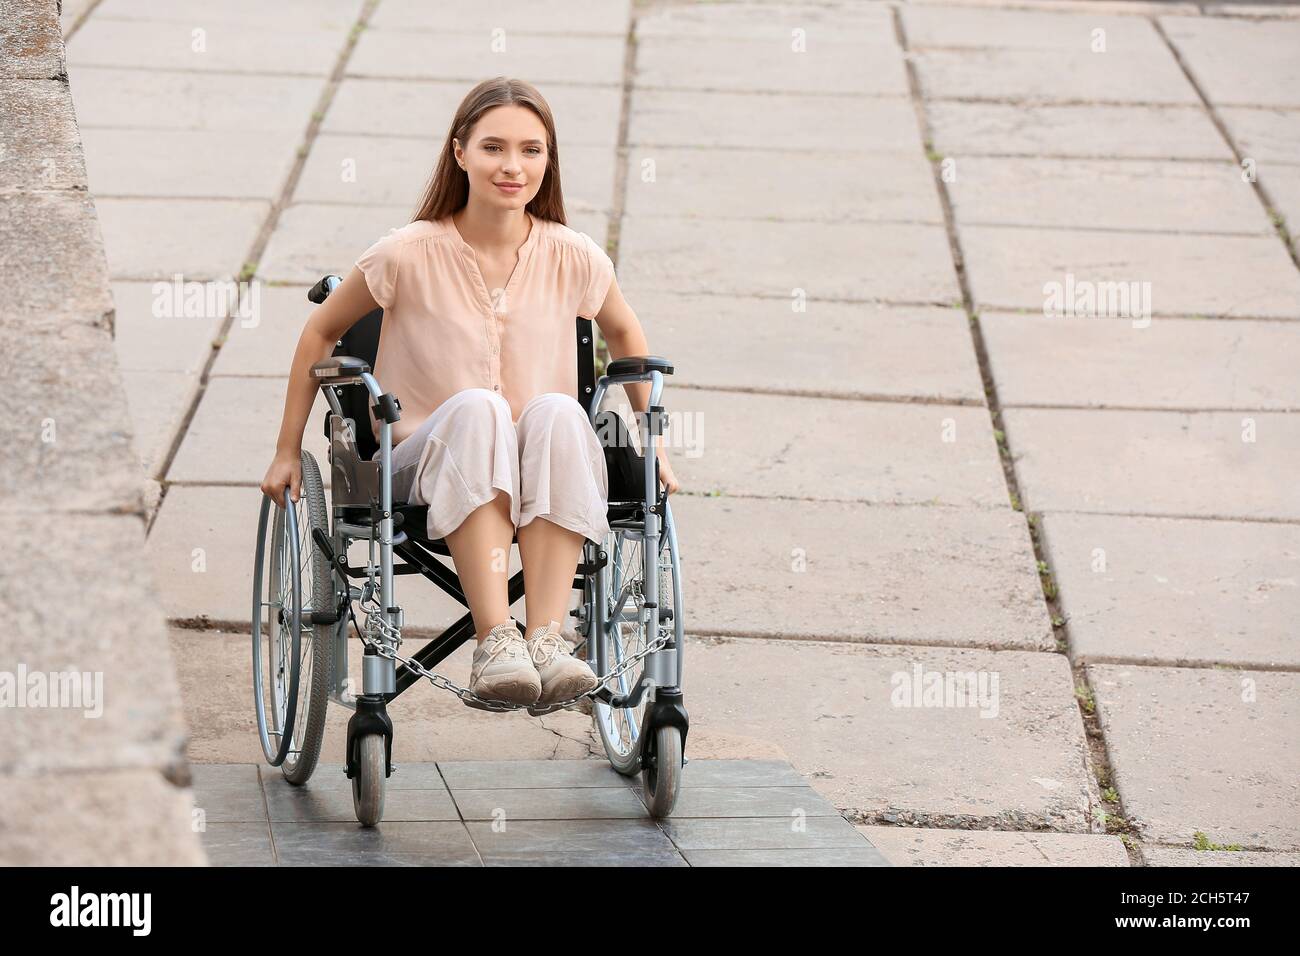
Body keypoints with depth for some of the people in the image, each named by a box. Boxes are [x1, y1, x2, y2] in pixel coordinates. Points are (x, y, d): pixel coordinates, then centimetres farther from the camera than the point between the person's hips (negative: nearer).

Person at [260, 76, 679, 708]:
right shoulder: (410, 255, -6)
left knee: (557, 413, -33)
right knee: (476, 407, -35)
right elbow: (320, 333, 9)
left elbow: (624, 333, 22)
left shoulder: (574, 259, 0)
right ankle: (494, 644, -45)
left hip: (546, 483, 2)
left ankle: (546, 639, -42)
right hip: (428, 462, -2)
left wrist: (653, 436, 22)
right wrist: (288, 451, 11)